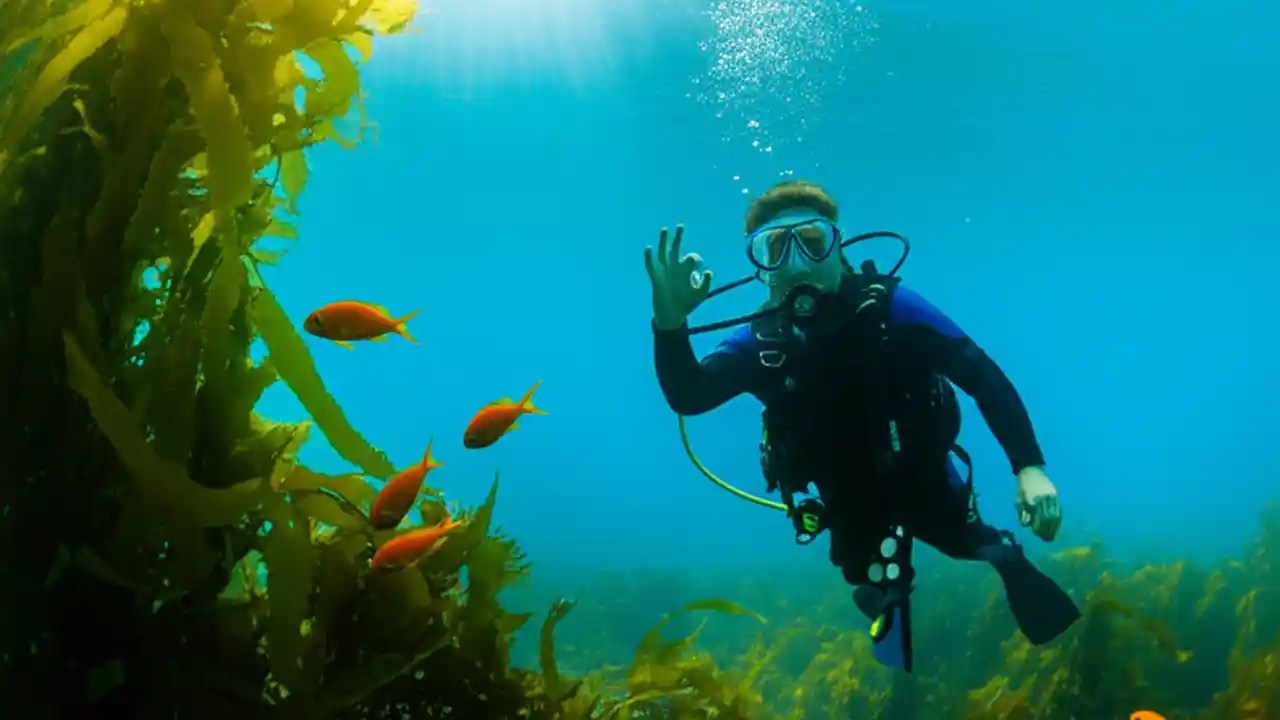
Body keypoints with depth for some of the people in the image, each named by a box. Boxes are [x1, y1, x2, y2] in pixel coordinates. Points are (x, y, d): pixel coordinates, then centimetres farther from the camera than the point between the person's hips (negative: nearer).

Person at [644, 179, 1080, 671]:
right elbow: (687, 398, -29)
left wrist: (1029, 469, -31)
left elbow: (984, 378, -21)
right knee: (882, 608, 16)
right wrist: (670, 323, -48)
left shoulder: (889, 307, -24)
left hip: (927, 482, -1)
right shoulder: (762, 342, -19)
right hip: (852, 509, 1)